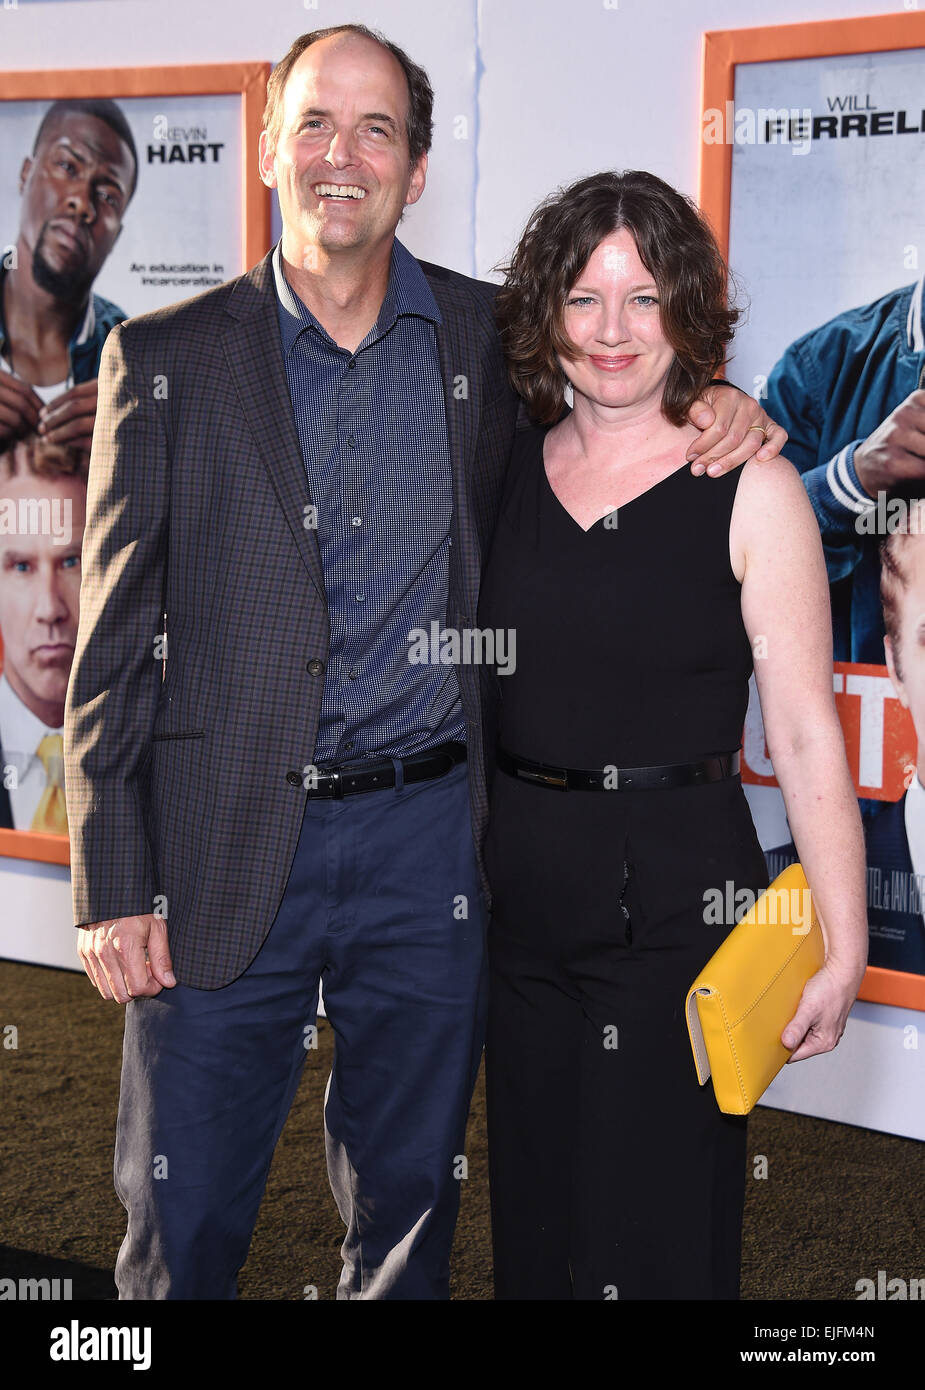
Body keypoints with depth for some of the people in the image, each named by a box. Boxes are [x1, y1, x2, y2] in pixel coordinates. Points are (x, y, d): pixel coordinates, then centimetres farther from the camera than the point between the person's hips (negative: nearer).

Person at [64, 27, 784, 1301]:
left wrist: (711, 406, -2)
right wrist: (116, 883, -6)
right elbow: (115, 643, -1)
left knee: (409, 1207, 16)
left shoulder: (488, 338, 5)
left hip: (429, 848, 2)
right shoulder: (165, 358, 0)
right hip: (226, 854, -1)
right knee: (184, 1221, 9)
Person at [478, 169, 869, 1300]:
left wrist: (843, 948, -12)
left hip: (676, 892, -4)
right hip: (520, 884, 5)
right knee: (531, 1217, 18)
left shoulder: (751, 491, -8)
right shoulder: (506, 468, 5)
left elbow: (804, 736, -10)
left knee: (652, 1227, 7)